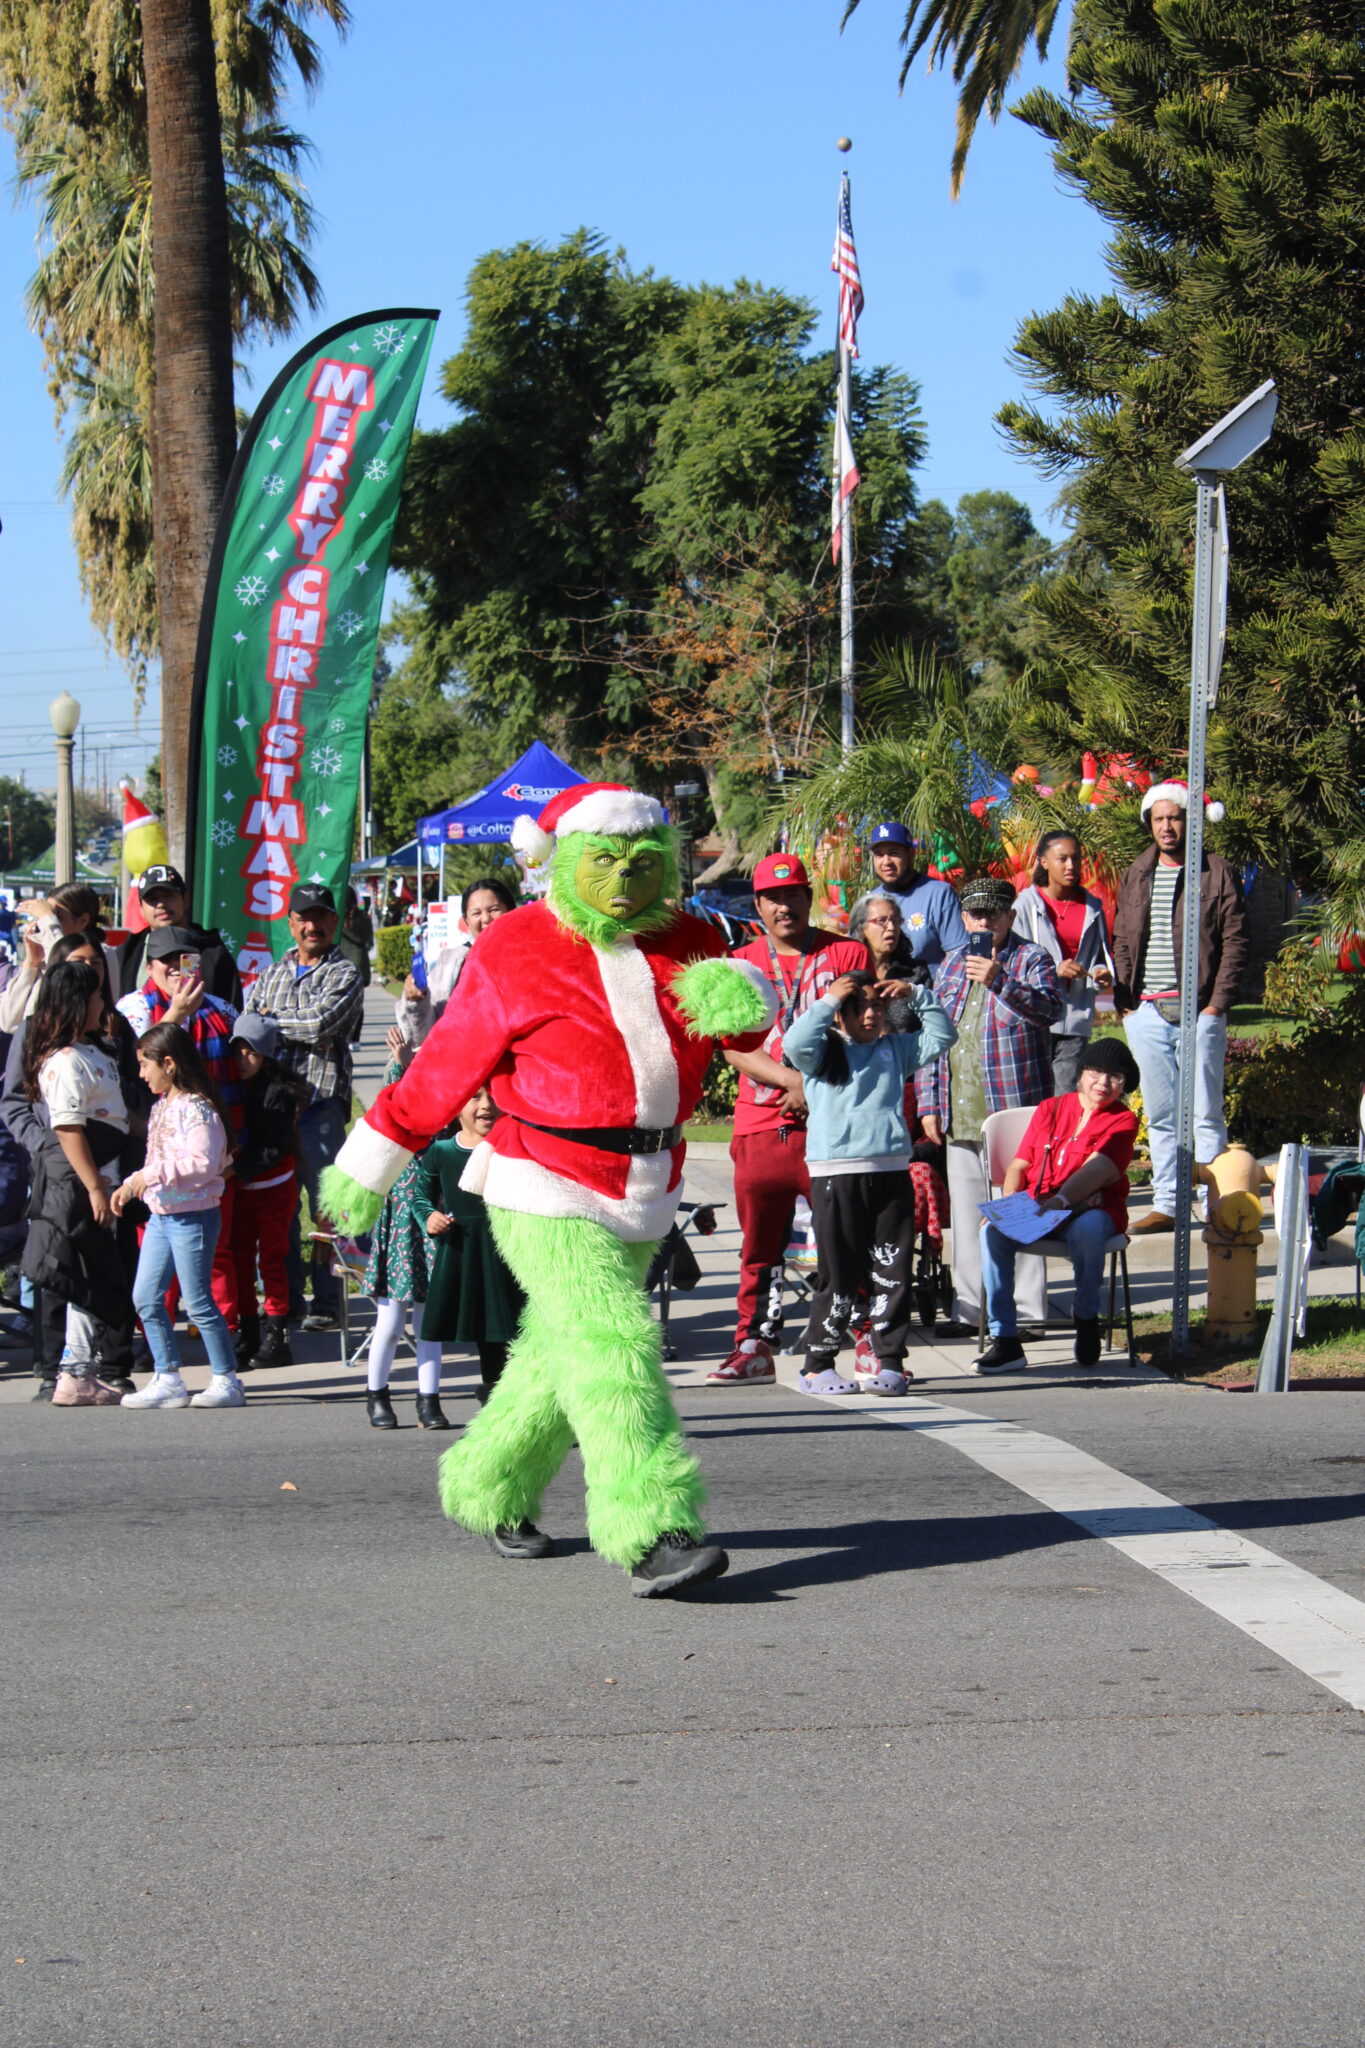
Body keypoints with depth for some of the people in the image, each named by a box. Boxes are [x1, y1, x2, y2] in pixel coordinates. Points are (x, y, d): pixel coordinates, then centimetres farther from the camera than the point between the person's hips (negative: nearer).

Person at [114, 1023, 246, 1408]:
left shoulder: (195, 1108, -16)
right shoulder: (161, 1107, 13)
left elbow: (202, 1163, -24)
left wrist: (153, 1175, -25)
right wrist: (130, 1186, 13)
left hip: (192, 1216, -9)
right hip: (160, 1214, 9)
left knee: (197, 1301, -4)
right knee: (145, 1297, 7)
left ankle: (226, 1380, 6)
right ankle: (168, 1379, 13)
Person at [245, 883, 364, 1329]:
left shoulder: (344, 974, 2)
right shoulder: (273, 973, 19)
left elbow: (320, 1024, -13)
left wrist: (272, 1021, -1)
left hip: (321, 1103, -5)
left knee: (324, 1204, -4)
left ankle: (326, 1302, 1)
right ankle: (286, 1297, 16)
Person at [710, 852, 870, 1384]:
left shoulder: (847, 953, 7)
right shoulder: (740, 963, 12)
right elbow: (734, 1046, 2)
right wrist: (791, 1079, -13)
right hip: (761, 1123, 2)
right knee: (759, 1244, 6)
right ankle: (754, 1347, 14)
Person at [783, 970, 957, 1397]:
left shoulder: (896, 1049, 17)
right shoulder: (825, 1051, 6)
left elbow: (941, 1036, 18)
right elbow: (794, 1045, -14)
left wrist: (917, 996, 8)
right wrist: (827, 1001, -9)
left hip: (891, 1173, 4)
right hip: (836, 1174, -4)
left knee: (893, 1273, 1)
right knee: (840, 1277, -1)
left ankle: (888, 1361, 7)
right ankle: (818, 1365, 7)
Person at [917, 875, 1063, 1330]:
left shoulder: (1031, 959, 1)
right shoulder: (951, 964, 17)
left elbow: (1050, 1008, -17)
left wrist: (999, 982, -32)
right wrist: (929, 1104, 13)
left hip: (1015, 1109, -5)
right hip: (960, 1116, 6)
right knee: (966, 1215, 9)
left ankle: (1027, 1310, -3)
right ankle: (968, 1309, 15)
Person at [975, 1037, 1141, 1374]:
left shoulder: (1122, 1120, 3)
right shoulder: (1050, 1109, 16)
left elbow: (1096, 1171, -13)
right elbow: (1019, 1164, 12)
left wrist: (1058, 1201, -29)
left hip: (1091, 1210, -3)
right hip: (1035, 1209, 3)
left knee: (1087, 1229, -40)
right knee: (993, 1229, -28)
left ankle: (1086, 1316, -11)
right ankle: (1004, 1341, -28)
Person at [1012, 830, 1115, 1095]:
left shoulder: (1092, 907, 13)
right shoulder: (1027, 904, 3)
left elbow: (1102, 955, 19)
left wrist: (1102, 974, -4)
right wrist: (1054, 970, -18)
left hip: (1076, 1020, 3)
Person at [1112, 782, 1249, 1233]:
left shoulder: (1217, 875, 1)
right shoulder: (1135, 877, 14)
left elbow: (1234, 943, -2)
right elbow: (1122, 942, 17)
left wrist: (1217, 1004, -9)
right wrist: (1124, 1000, 5)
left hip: (1198, 1011, -4)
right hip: (1147, 1012, 4)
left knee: (1204, 1114, -3)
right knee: (1160, 1115, 7)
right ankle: (1165, 1204, 12)